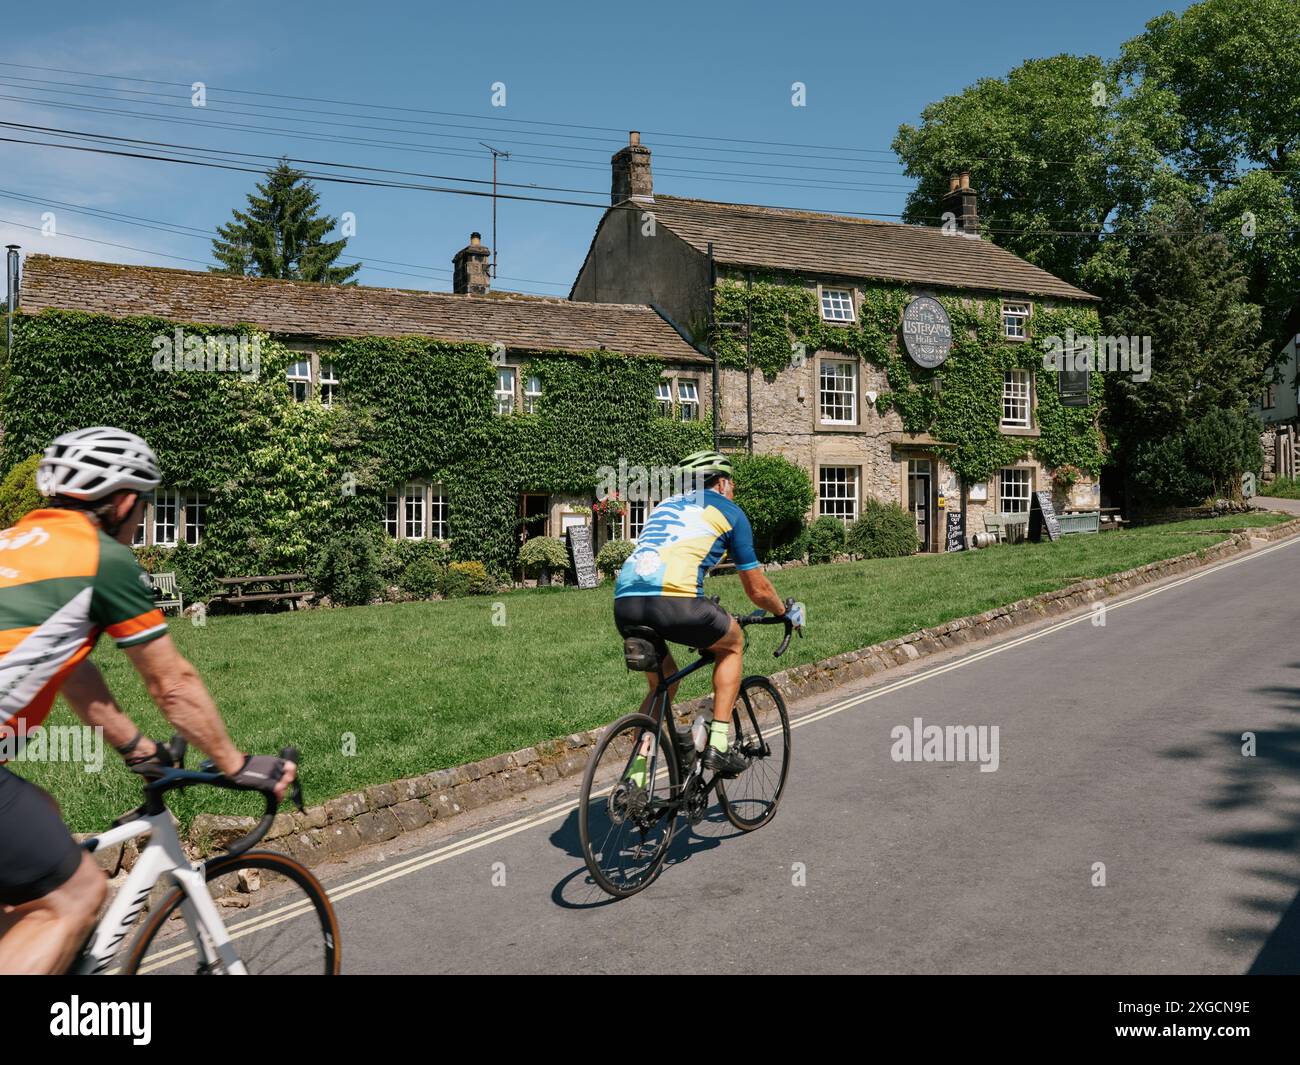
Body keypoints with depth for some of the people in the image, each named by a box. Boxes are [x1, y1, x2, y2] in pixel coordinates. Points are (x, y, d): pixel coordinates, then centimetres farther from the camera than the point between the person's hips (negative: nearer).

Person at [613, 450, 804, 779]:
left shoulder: (664, 506, 34)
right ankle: (717, 745, 17)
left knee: (662, 682, 28)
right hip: (673, 602, -6)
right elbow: (757, 589, 20)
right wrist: (787, 612, 41)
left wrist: (703, 617, 56)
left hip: (625, 603, 6)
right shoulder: (729, 511, 17)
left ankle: (636, 775, 19)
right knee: (733, 643, 24)